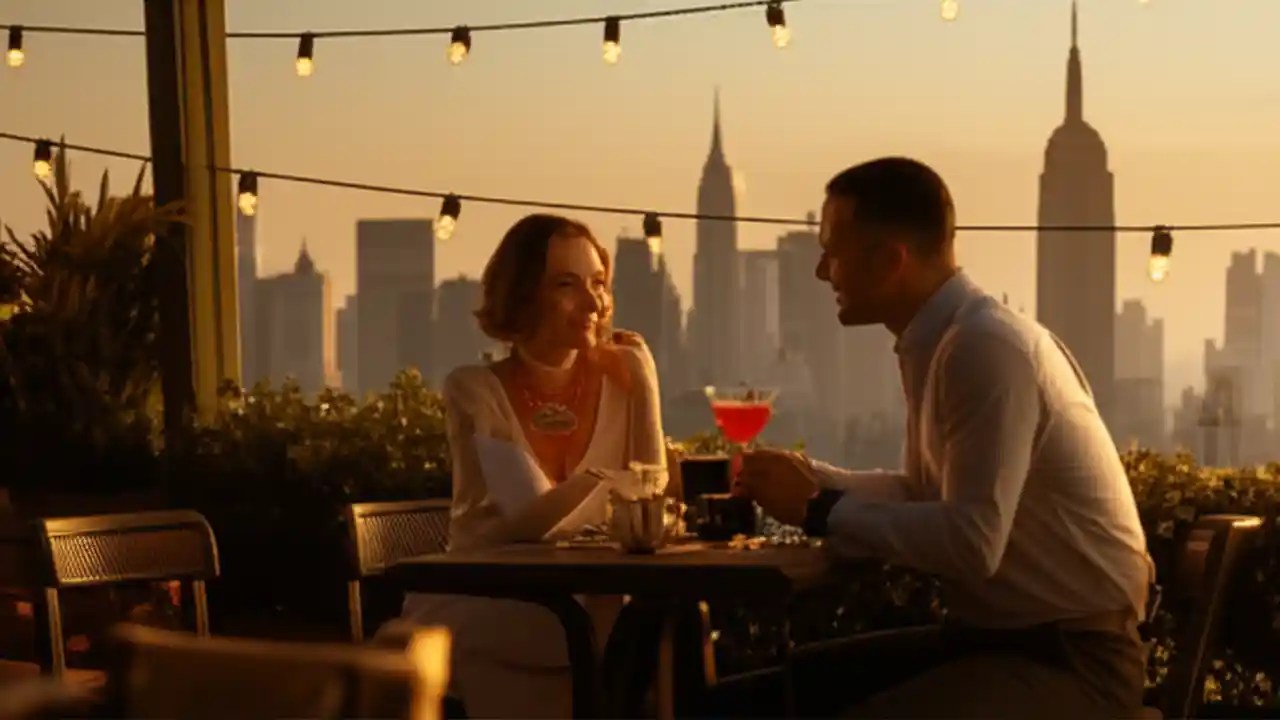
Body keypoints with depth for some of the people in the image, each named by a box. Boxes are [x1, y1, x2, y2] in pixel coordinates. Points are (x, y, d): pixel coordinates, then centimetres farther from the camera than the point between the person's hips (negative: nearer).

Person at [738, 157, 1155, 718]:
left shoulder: (989, 347, -20)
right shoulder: (938, 341, 6)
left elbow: (973, 542, -27)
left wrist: (818, 510, -18)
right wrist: (812, 480, 8)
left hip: (1067, 655, -9)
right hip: (994, 635, 9)